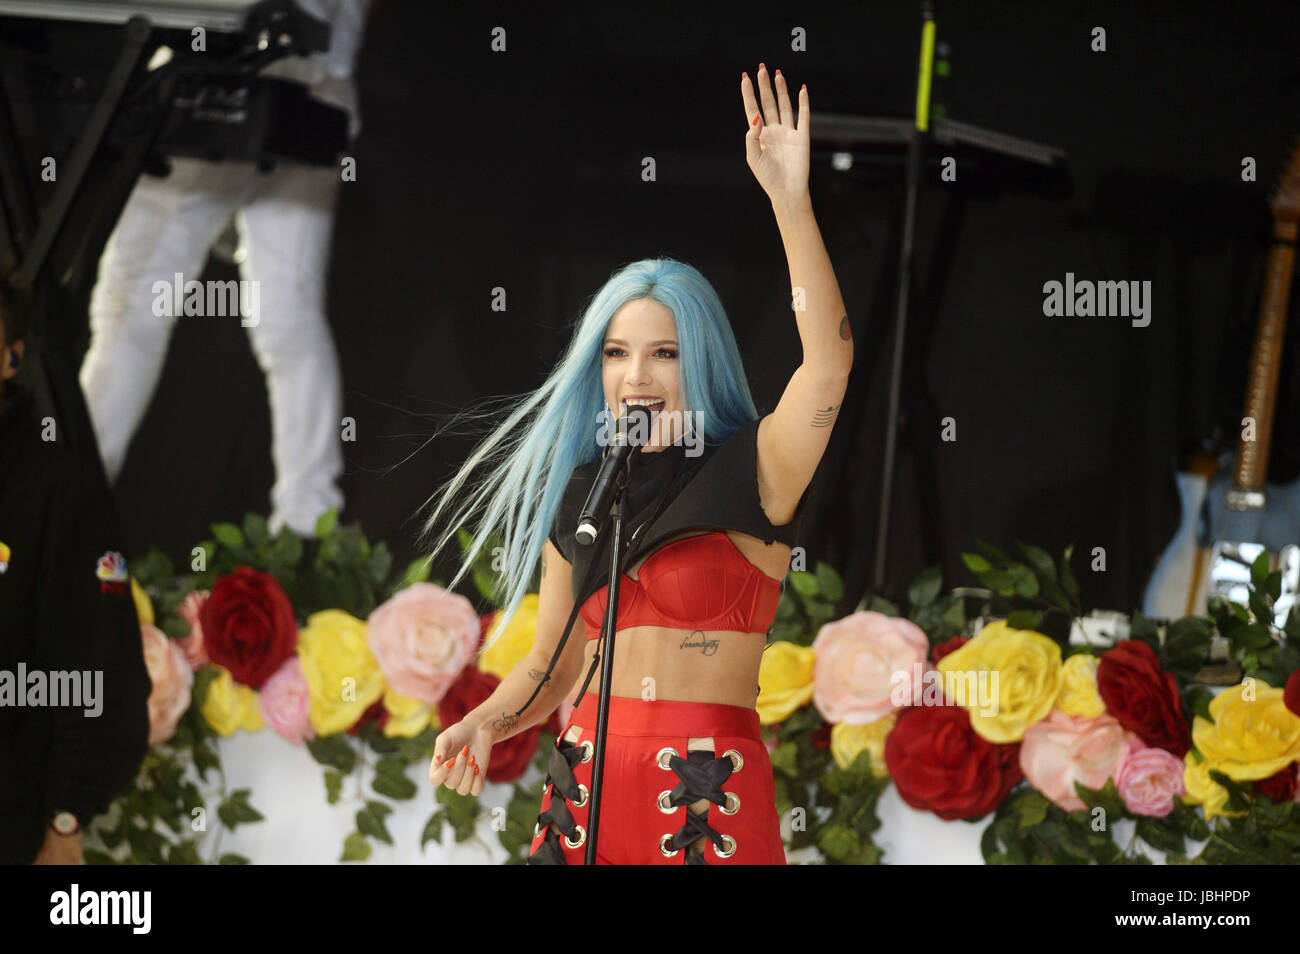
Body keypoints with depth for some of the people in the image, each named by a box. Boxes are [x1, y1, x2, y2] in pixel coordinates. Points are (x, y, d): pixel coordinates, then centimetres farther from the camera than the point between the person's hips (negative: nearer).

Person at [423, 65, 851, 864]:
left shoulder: (751, 474, -4)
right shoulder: (579, 499, 10)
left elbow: (829, 362, -20)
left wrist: (790, 199, -28)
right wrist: (483, 725, -4)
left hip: (710, 798, -4)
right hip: (587, 790, 4)